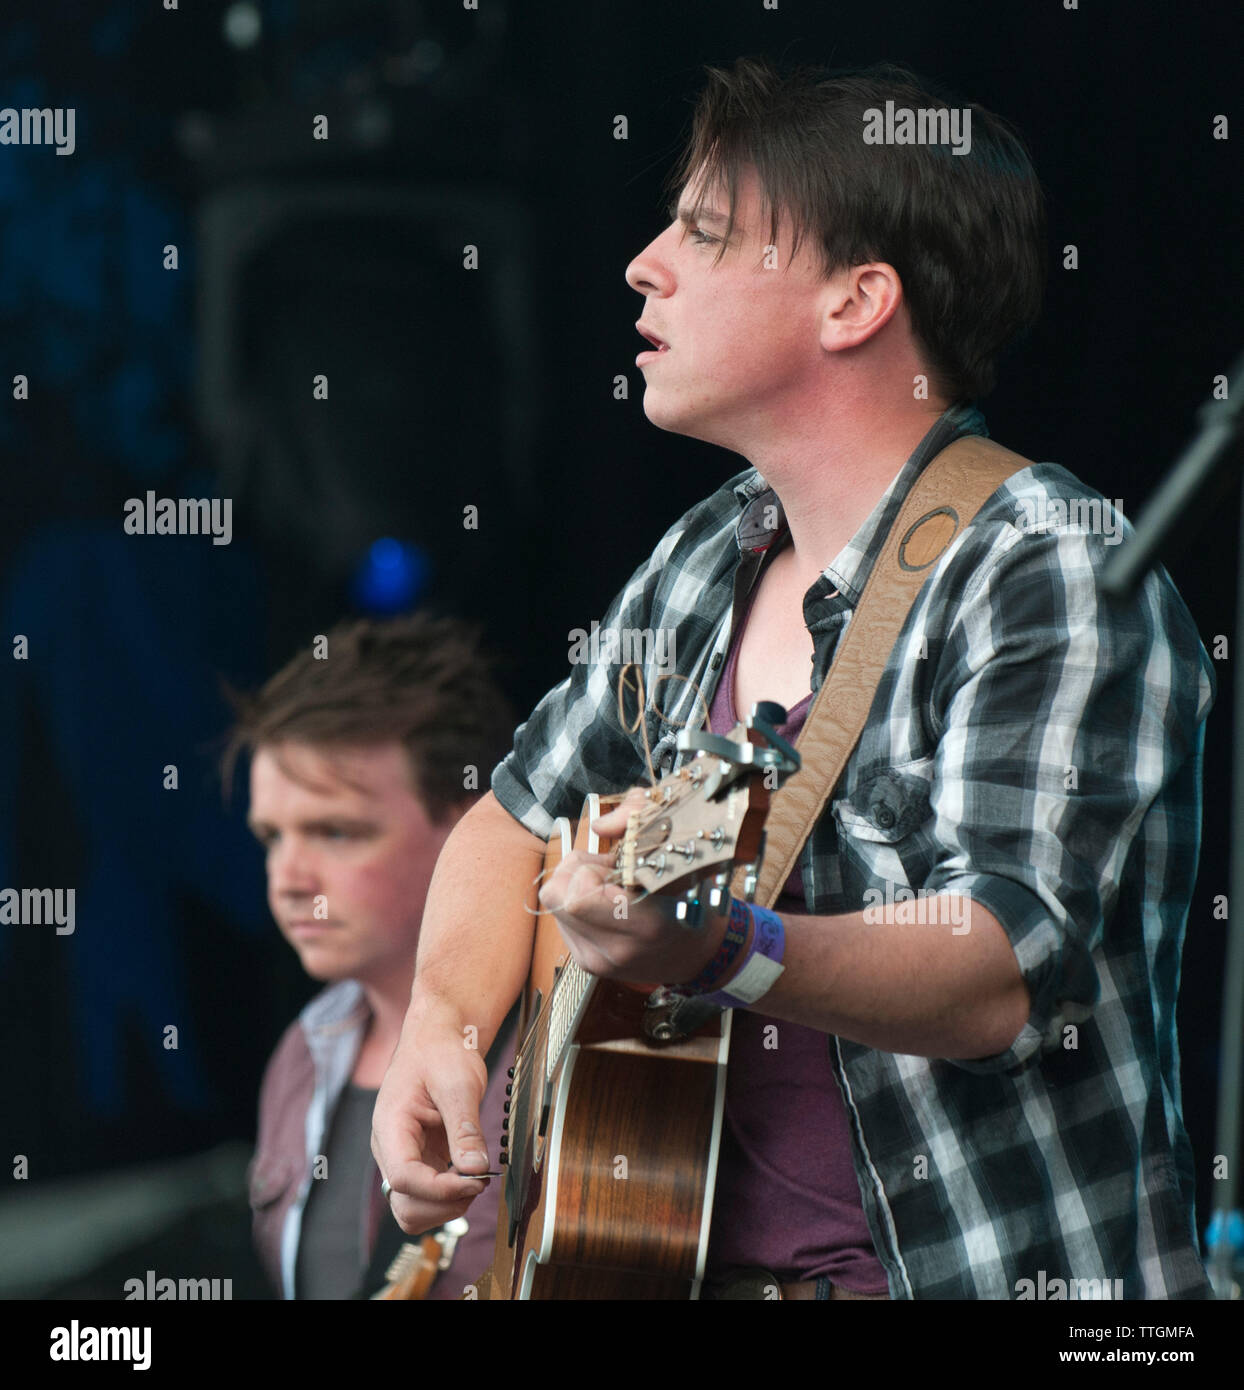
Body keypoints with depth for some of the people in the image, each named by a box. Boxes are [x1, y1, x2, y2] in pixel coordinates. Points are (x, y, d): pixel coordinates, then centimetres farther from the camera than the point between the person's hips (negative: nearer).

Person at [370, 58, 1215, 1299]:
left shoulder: (1050, 574, -10)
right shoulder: (710, 558, 12)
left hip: (992, 1268, -6)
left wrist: (720, 950, -35)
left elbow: (1007, 972, -20)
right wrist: (442, 1027, 7)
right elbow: (519, 815, 25)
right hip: (701, 1260, 6)